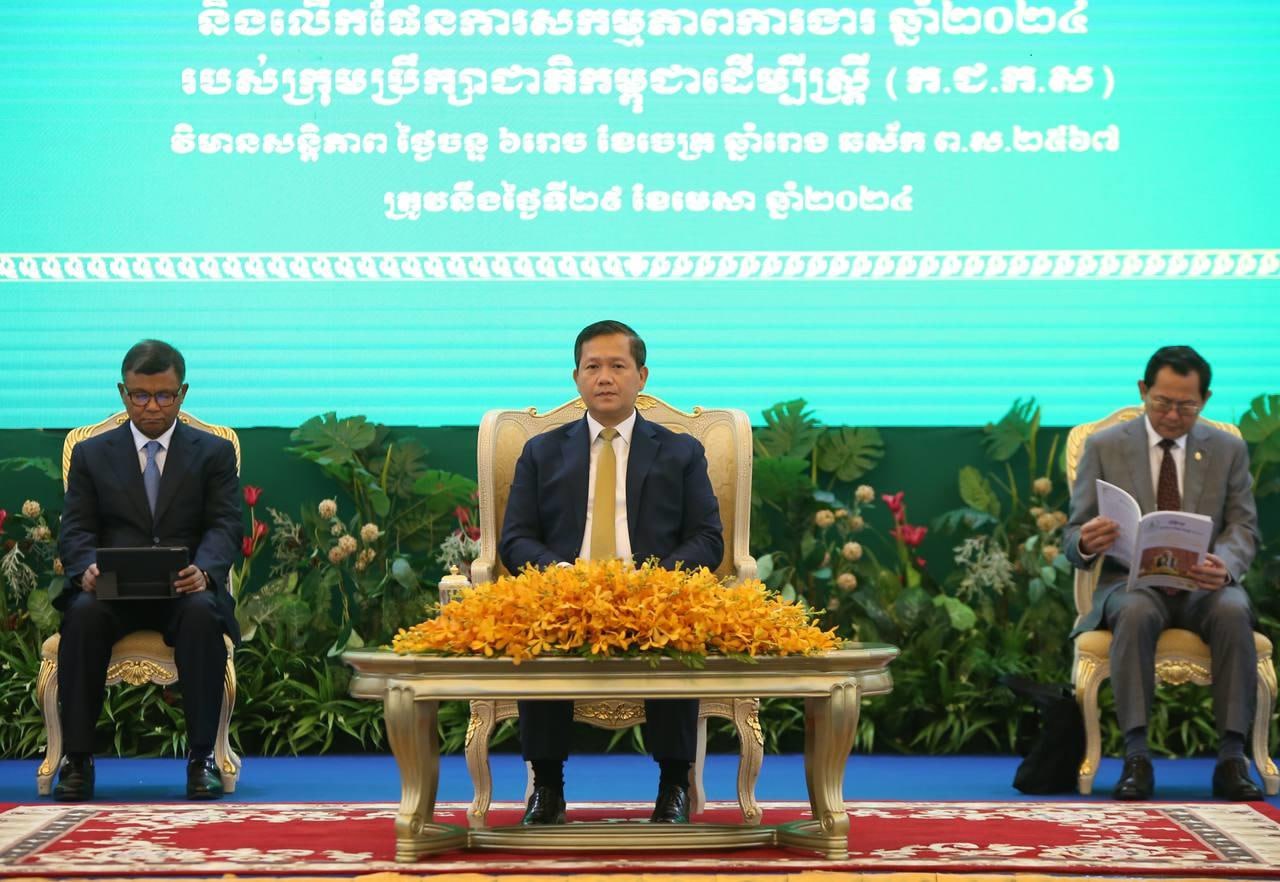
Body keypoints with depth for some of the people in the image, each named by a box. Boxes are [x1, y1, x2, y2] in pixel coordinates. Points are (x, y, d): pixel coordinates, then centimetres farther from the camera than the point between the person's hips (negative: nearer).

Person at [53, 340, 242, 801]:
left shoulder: (215, 452, 12)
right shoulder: (90, 454, 15)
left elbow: (225, 526, 1)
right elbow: (75, 529, 6)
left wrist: (202, 571, -23)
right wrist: (88, 567, -20)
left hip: (185, 589, -1)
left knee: (202, 612, -36)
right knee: (83, 613, -34)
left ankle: (202, 756, -30)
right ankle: (77, 757, -28)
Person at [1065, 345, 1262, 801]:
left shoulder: (1229, 450, 10)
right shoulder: (1104, 447, 6)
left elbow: (1243, 529, 3)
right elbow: (1074, 537, 4)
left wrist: (1225, 565, -23)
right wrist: (1086, 544, -24)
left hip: (1203, 586, 1)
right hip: (1131, 583, -1)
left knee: (1233, 611, -34)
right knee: (1136, 613, -37)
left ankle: (1231, 758, -33)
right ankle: (1136, 757, -39)